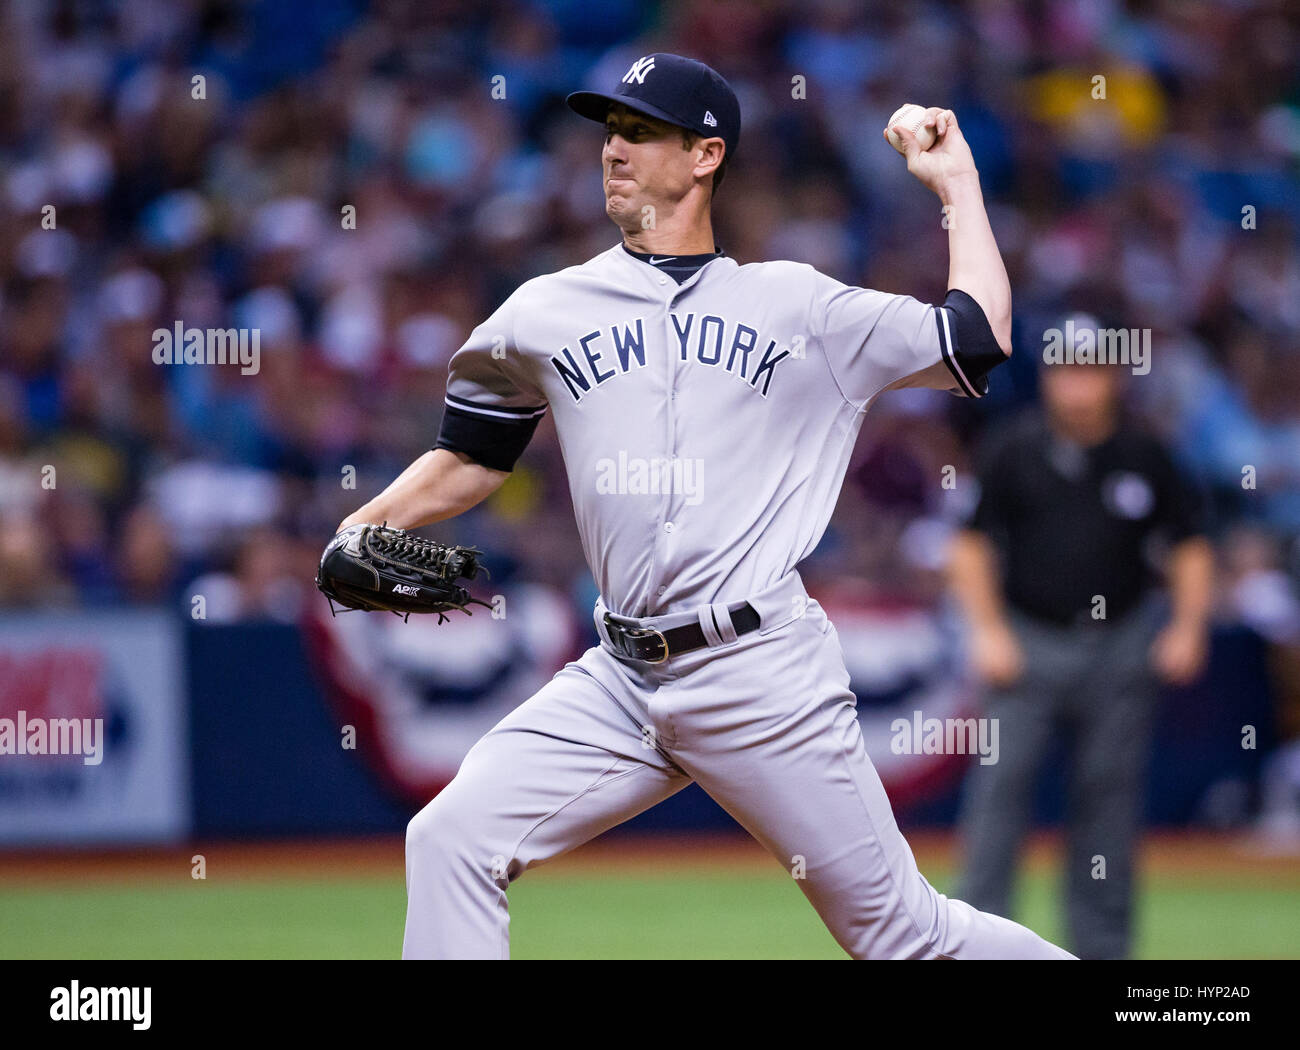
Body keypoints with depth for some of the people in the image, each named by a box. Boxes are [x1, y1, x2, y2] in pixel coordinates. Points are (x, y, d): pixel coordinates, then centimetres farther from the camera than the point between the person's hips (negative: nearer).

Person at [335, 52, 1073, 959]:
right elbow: (469, 461, 20)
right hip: (622, 679, 3)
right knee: (452, 840, -11)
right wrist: (367, 527, 4)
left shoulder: (798, 307, 6)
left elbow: (977, 344, 7)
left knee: (900, 933, -2)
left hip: (764, 676, -3)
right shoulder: (544, 315, 12)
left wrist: (957, 184, 13)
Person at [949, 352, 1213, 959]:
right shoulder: (1012, 453, -1)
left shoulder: (1144, 457, 2)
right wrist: (988, 630, -4)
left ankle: (1102, 948, 11)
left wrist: (1188, 628, 0)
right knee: (1001, 782, -10)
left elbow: (1189, 544, 11)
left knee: (1110, 792, 3)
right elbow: (972, 544, 5)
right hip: (1029, 642, -1)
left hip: (1120, 646, 1)